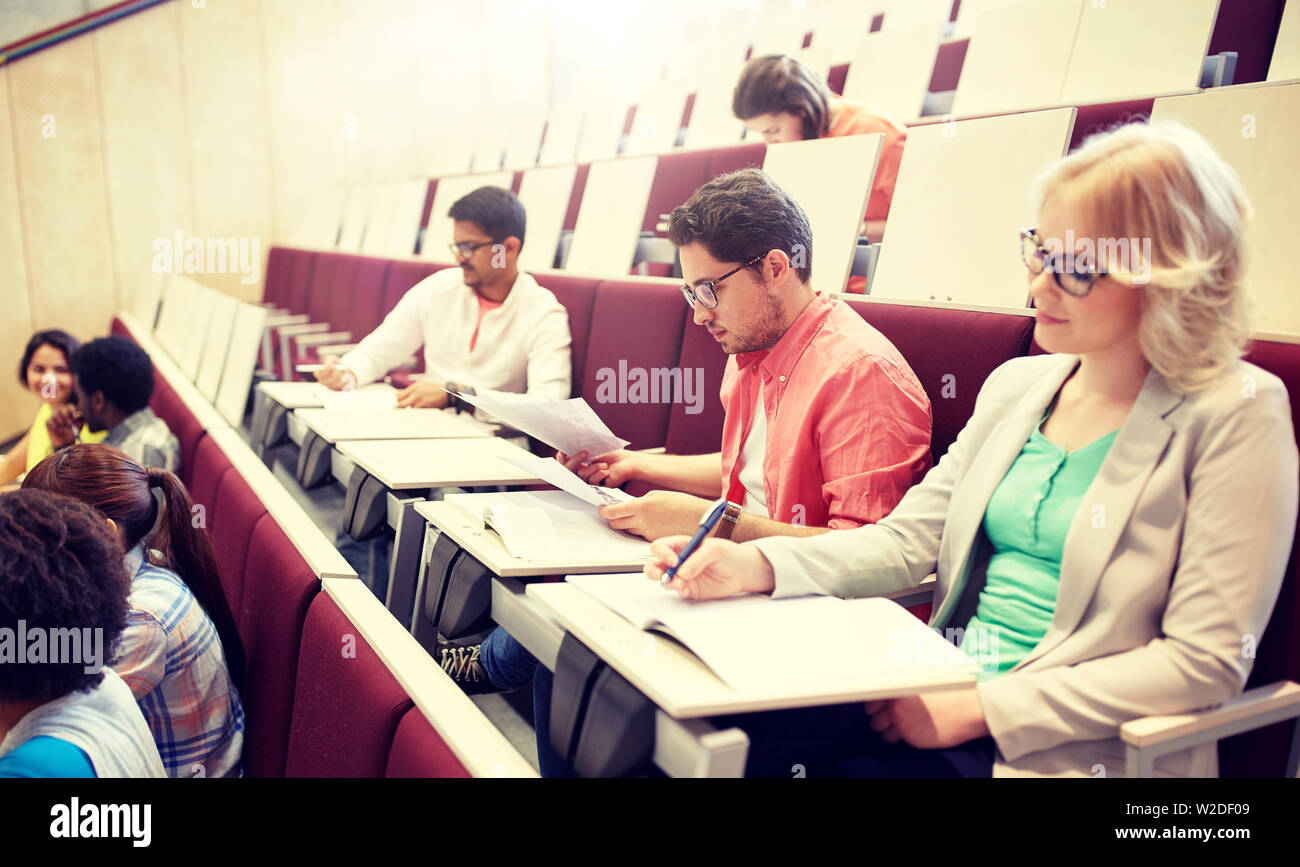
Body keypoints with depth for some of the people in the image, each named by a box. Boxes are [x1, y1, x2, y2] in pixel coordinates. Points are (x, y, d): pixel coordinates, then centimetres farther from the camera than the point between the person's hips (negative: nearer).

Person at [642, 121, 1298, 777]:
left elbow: (1206, 662, -12)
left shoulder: (1236, 414, -8)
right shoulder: (1016, 384, 11)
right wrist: (757, 565, -9)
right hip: (943, 694, 5)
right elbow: (910, 539, 8)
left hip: (1066, 746, -5)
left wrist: (982, 707, -16)